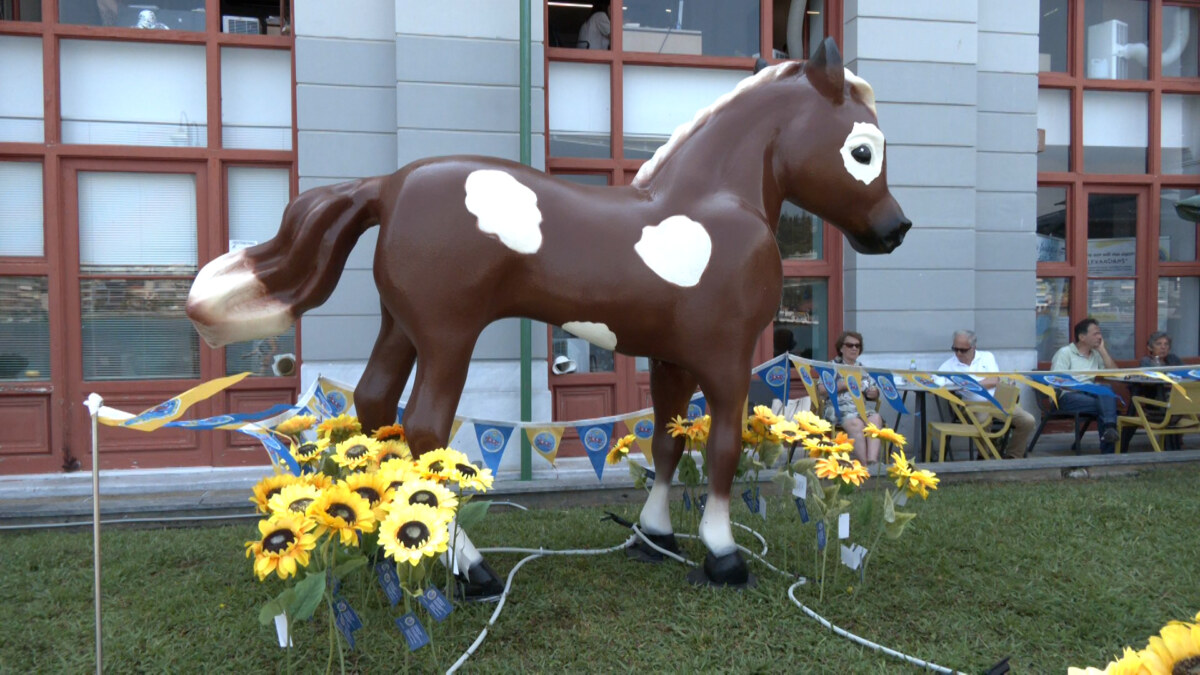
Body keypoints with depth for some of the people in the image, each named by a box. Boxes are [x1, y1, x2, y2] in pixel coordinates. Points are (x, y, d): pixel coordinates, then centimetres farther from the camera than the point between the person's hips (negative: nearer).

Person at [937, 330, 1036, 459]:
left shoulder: (986, 357, 8)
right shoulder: (949, 365, 5)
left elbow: (994, 380, -5)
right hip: (975, 405, -3)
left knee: (1028, 421, -15)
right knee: (983, 421, -36)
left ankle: (1013, 457, 4)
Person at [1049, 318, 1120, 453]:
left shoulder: (1096, 354, 24)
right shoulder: (1065, 353, 5)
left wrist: (1102, 349, 10)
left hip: (1090, 393, 5)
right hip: (1067, 396, -5)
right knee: (1105, 405, -31)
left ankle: (1110, 427, -46)